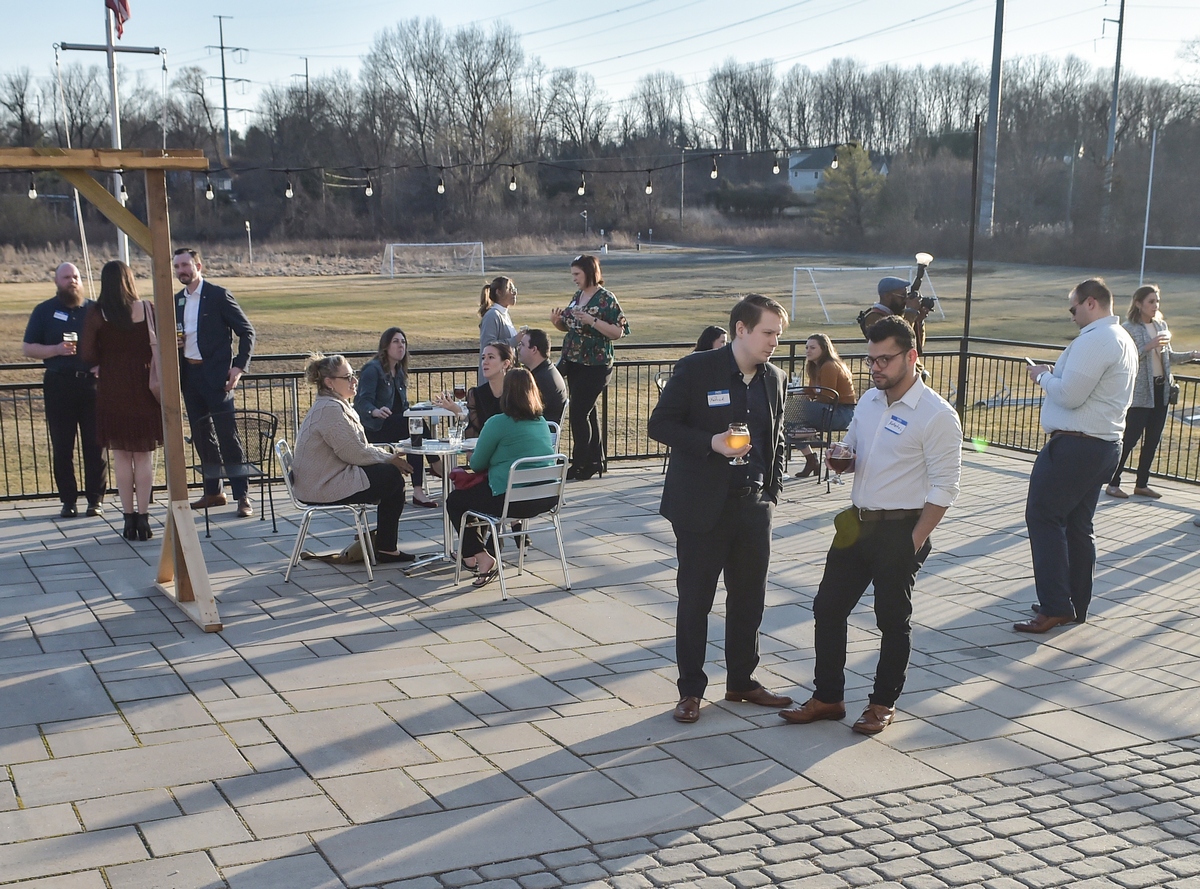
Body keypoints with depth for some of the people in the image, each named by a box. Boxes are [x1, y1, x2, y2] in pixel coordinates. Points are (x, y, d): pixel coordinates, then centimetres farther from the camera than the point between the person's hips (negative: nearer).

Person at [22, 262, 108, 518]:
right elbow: (27, 348, 5)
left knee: (95, 444, 0)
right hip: (58, 384, 0)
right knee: (62, 446, 2)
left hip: (91, 382, 0)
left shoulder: (93, 309, 11)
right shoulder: (44, 311, 8)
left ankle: (96, 499, 7)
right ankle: (68, 500, 8)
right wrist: (56, 349, -12)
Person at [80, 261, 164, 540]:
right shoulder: (147, 309, -3)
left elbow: (88, 355, -7)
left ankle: (129, 518, 8)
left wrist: (109, 358, 13)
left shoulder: (97, 314, -6)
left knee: (121, 456, 7)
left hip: (112, 391, -1)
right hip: (143, 388, 1)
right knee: (144, 455, 6)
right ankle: (143, 517, 4)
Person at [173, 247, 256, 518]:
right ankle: (213, 492, 20)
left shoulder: (219, 295, -6)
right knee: (201, 436, 10)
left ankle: (242, 496, -6)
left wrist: (239, 366, -14)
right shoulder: (177, 300, 13)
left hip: (215, 375, -7)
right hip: (189, 374, 7)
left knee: (227, 435, -8)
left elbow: (247, 331, -6)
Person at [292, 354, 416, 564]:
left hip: (324, 479, 10)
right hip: (325, 487, -10)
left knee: (391, 472, 11)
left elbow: (357, 447, 17)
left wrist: (389, 455, 4)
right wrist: (389, 458, -8)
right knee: (393, 477, -5)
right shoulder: (330, 410, -21)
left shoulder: (334, 405, 14)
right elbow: (355, 453, -21)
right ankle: (385, 549, 5)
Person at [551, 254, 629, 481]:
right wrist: (558, 322, 0)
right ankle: (595, 460, 22)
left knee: (578, 413, -9)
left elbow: (619, 332, -16)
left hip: (595, 366, -8)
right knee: (587, 412, 13)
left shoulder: (606, 299, -12)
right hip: (574, 363, 8)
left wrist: (592, 321, -26)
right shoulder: (577, 296, 11)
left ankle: (579, 465, 0)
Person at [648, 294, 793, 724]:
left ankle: (741, 681, 28)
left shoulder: (774, 378, 8)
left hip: (753, 505, 5)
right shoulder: (696, 369, -10)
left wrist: (772, 490, 9)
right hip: (702, 505, -5)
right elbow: (659, 424, -9)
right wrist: (710, 442, -22)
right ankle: (690, 690, 16)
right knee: (694, 600, 4)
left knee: (750, 597, 12)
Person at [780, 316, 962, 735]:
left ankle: (883, 703, 25)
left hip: (900, 530, -7)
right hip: (857, 523, 7)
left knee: (893, 620, 8)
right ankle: (827, 697, 22)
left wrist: (914, 542, -16)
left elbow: (943, 489, -14)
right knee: (827, 608, 8)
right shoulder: (868, 401, 7)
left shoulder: (936, 415, -15)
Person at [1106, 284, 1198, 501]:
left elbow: (1168, 355, 18)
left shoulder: (1161, 326, 10)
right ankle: (1113, 483, 4)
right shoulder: (1128, 329, -10)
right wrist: (1149, 346, -25)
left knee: (1153, 439, 10)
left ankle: (1142, 484, 19)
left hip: (1161, 390, 7)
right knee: (1130, 438, -5)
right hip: (1140, 393, -7)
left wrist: (1190, 355, 3)